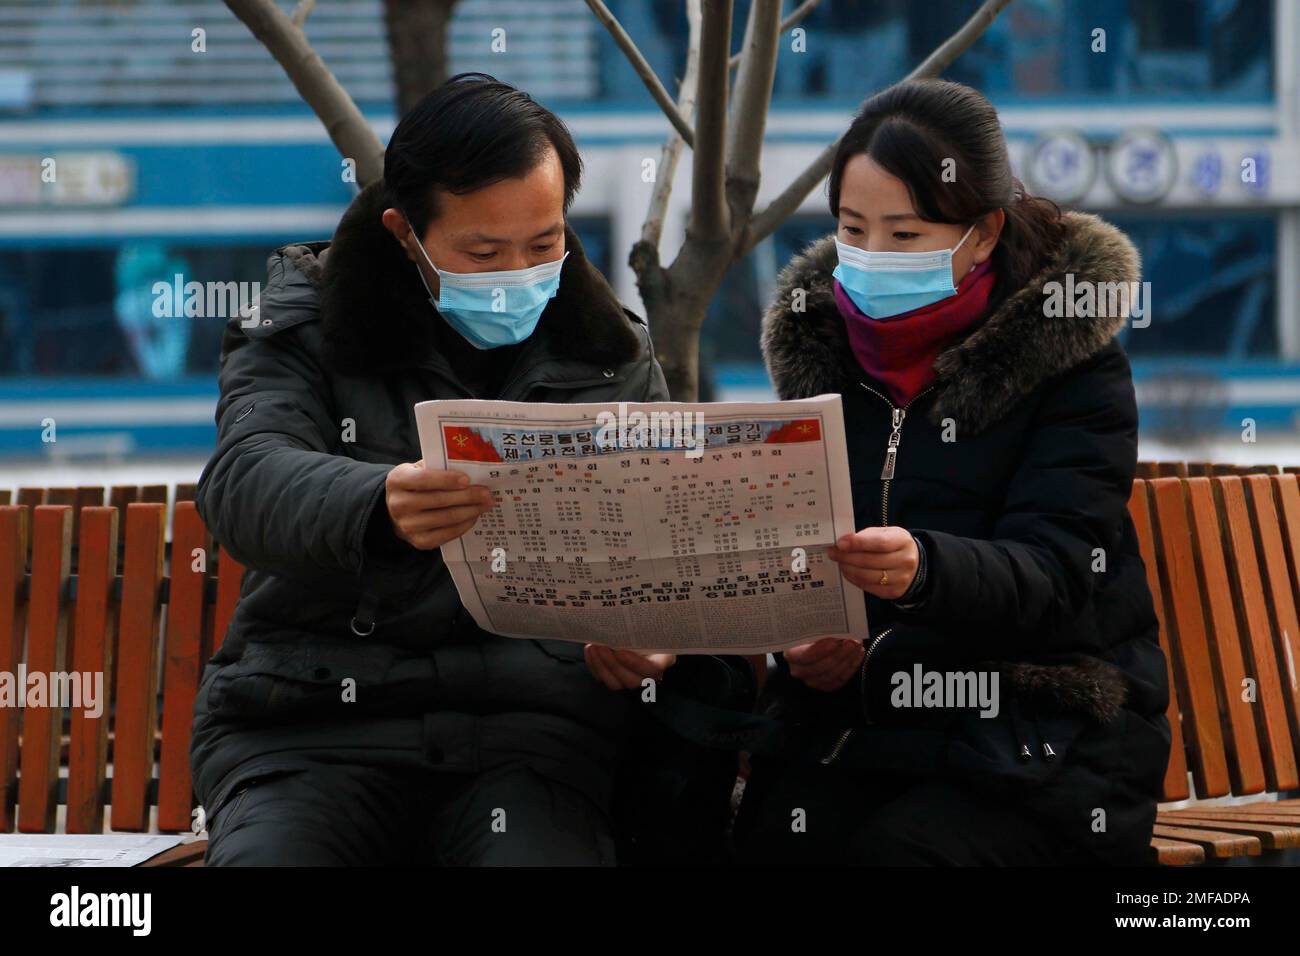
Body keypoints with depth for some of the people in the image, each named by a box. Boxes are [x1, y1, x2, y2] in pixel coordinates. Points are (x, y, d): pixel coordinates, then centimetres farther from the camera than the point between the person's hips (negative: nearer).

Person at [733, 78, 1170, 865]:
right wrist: (806, 652, -9)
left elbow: (1050, 571, -14)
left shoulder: (1075, 359, -3)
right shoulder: (823, 347, 12)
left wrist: (923, 569, -36)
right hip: (851, 720, 4)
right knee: (770, 833, -27)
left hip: (1044, 733, -3)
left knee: (904, 847, -32)